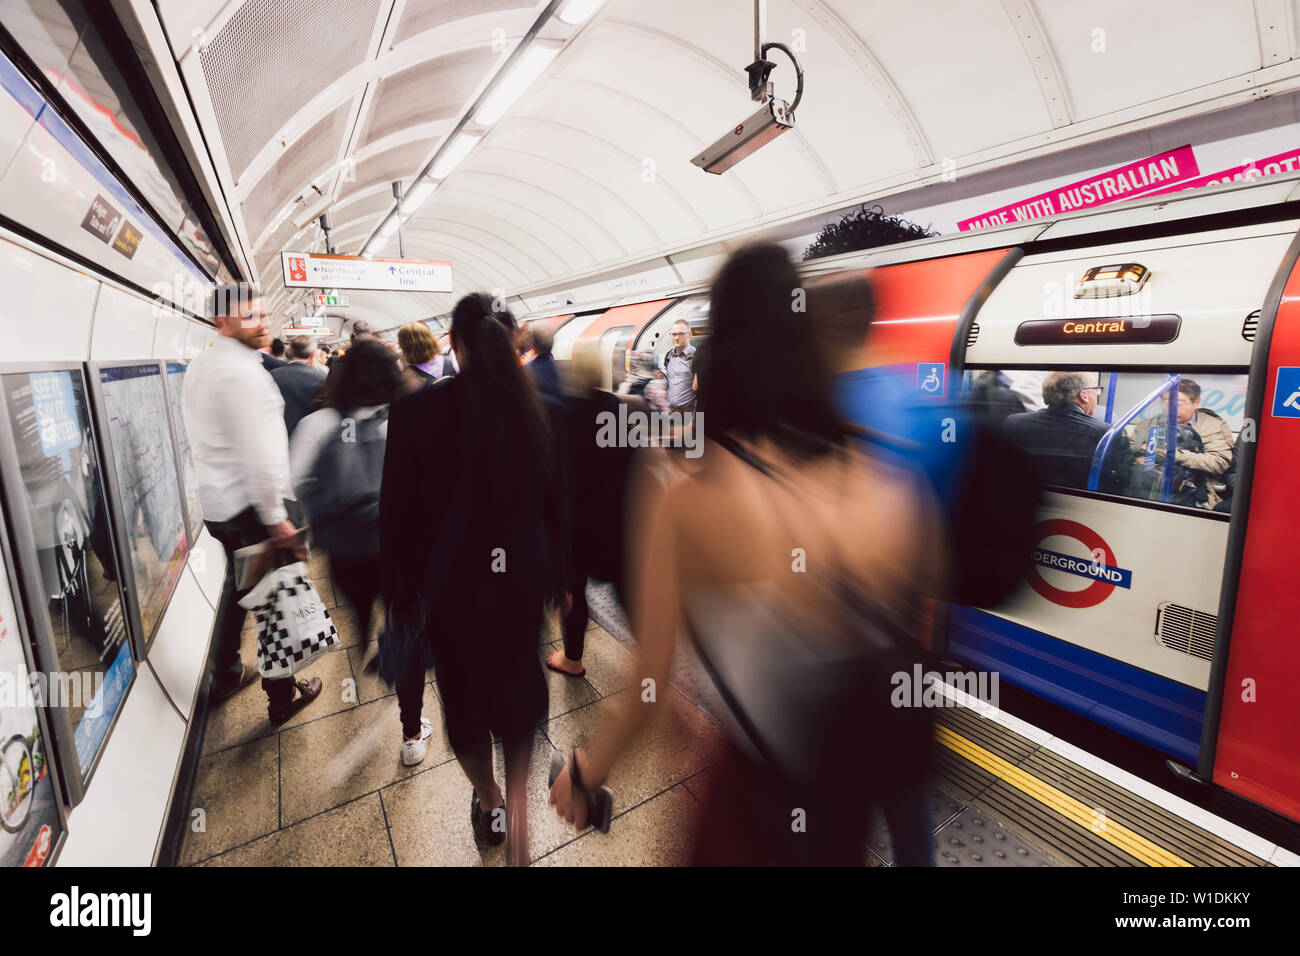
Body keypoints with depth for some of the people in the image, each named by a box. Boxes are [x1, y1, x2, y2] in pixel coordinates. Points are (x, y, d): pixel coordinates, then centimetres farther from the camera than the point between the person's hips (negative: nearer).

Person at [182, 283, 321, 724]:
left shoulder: (199, 366, 13)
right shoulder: (241, 370, -19)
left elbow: (205, 439, 17)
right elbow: (257, 453, -24)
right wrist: (276, 518, -19)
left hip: (216, 503, 10)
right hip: (252, 506, -10)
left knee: (238, 585, 25)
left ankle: (226, 674, 41)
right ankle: (282, 696, 15)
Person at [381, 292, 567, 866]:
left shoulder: (415, 411, -15)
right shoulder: (532, 409, -10)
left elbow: (397, 511, -10)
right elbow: (553, 501, -2)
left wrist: (397, 592, 5)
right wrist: (556, 577, 12)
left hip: (449, 586, -1)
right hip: (521, 579, 2)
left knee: (462, 694, 23)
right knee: (515, 689, 22)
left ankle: (489, 804, 46)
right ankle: (517, 829, 23)